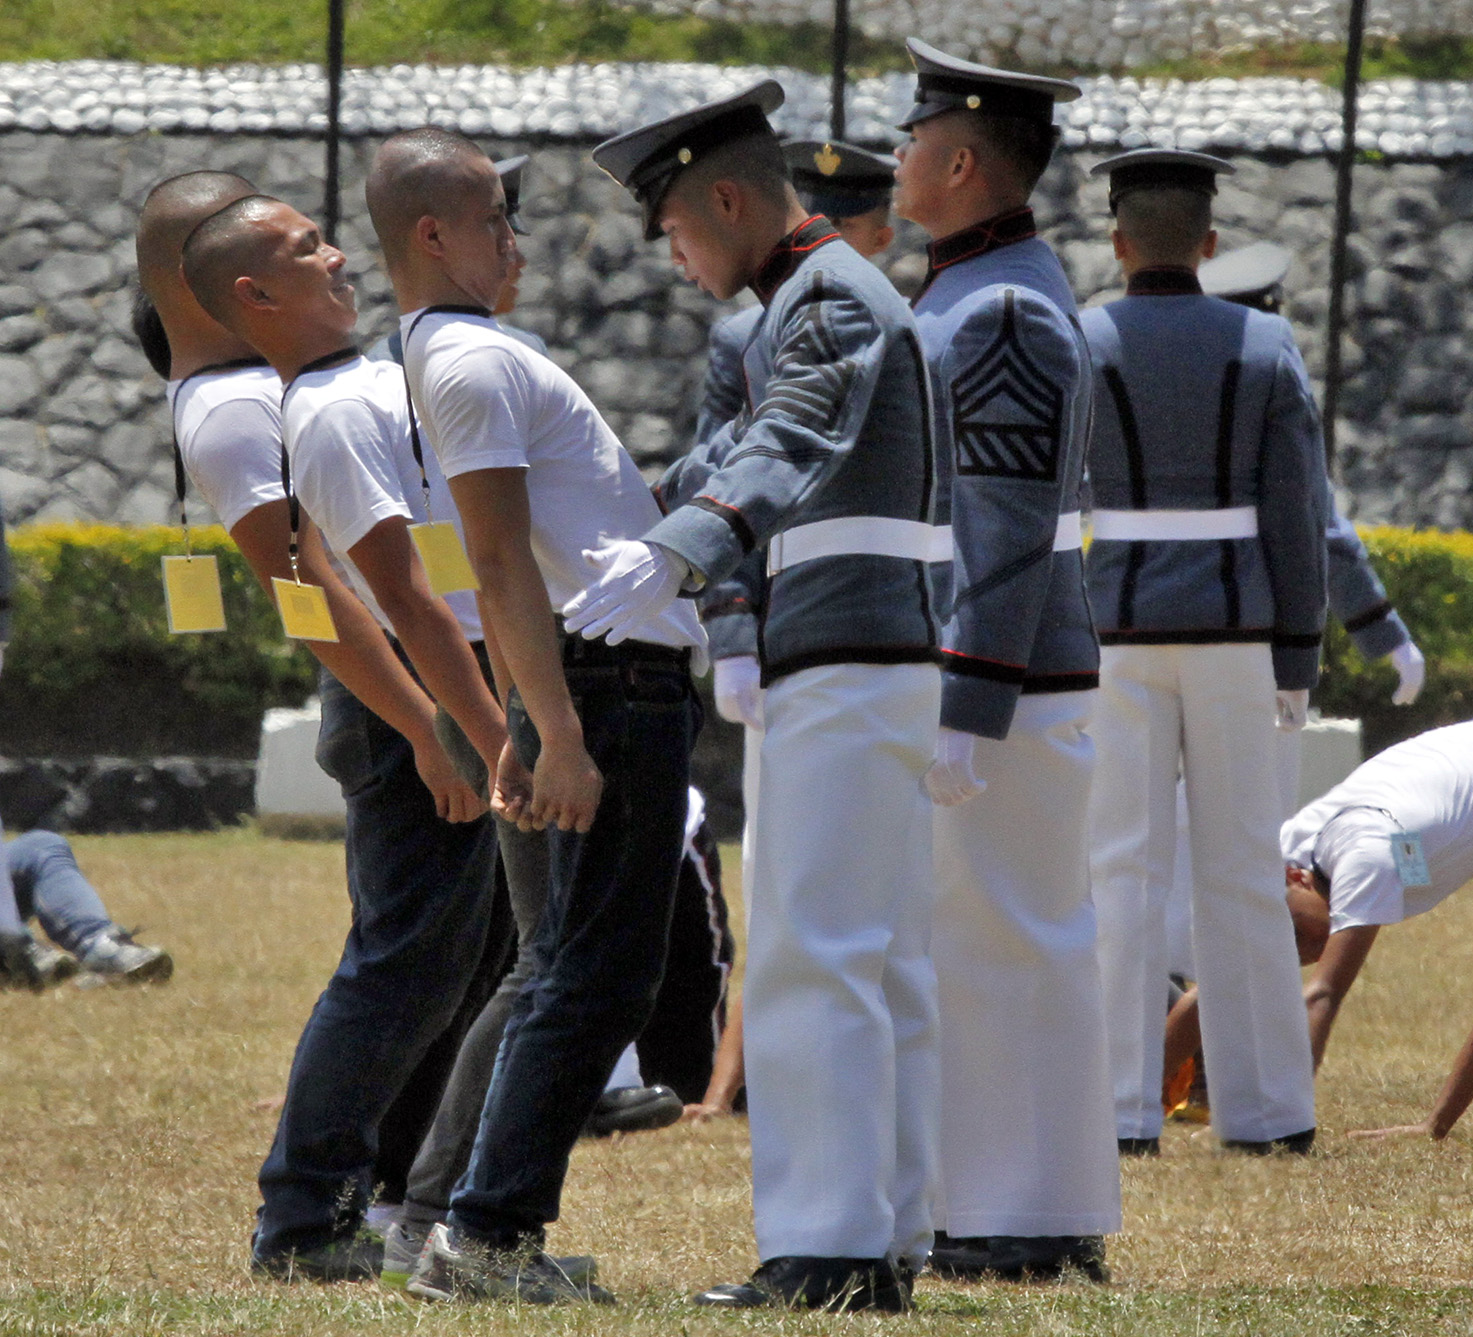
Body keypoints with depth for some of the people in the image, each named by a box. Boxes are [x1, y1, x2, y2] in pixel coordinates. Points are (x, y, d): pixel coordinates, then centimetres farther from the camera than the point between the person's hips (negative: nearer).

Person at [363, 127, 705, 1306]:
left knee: (583, 969, 12)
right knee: (602, 972, -10)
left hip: (636, 675, 10)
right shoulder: (471, 361, -12)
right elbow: (501, 560, -20)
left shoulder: (460, 355, 20)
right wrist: (560, 733, -24)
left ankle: (489, 1228, 11)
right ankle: (488, 1232, -13)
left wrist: (528, 721, 25)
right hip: (615, 678, -10)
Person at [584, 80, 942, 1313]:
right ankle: (887, 1243, 10)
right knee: (887, 966, 9)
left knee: (816, 957, -13)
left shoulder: (829, 298, -11)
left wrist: (672, 560, -43)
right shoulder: (826, 298, 22)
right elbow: (743, 449, 30)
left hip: (847, 664, -11)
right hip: (893, 662, 11)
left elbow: (788, 456, -29)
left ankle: (828, 1247, -16)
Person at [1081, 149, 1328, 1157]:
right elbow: (1298, 513, -2)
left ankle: (1123, 1112, -4)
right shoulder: (1267, 347, 0)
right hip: (1231, 625, 2)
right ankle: (1266, 1110, 9)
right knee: (1243, 874, 8)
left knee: (1123, 873, 0)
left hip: (1110, 630, -2)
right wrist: (1298, 659, 4)